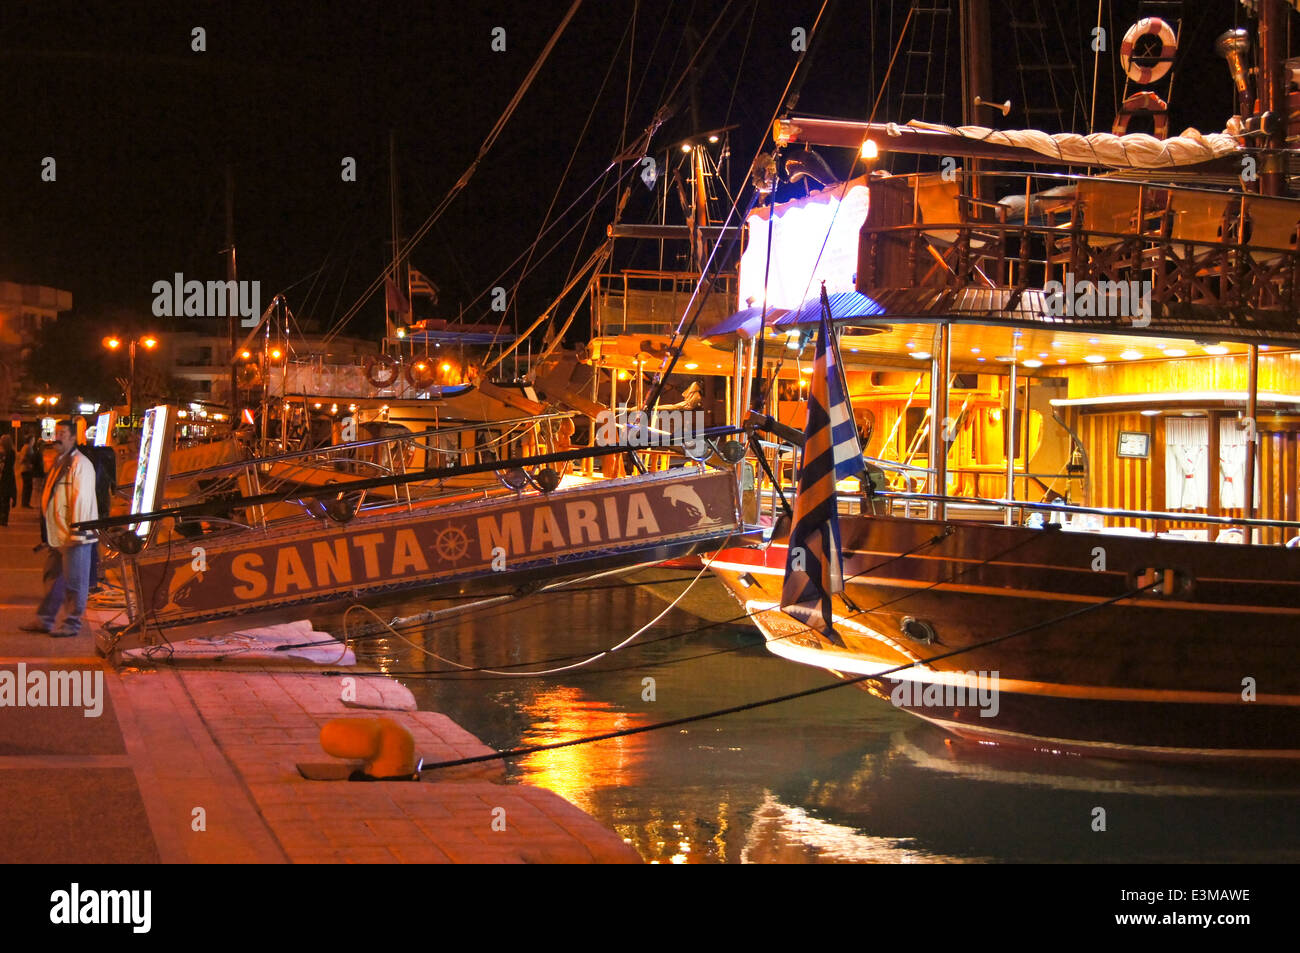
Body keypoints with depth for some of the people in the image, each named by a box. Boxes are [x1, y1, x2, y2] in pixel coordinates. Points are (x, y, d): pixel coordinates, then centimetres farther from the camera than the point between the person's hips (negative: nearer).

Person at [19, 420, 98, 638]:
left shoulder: (80, 464, -14)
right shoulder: (59, 463, 16)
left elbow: (81, 499, -18)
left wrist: (76, 531, -20)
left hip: (75, 536, -10)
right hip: (58, 535, 10)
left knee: (74, 581, -2)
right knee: (53, 579, 16)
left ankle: (72, 624, 5)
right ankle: (45, 620, 24)